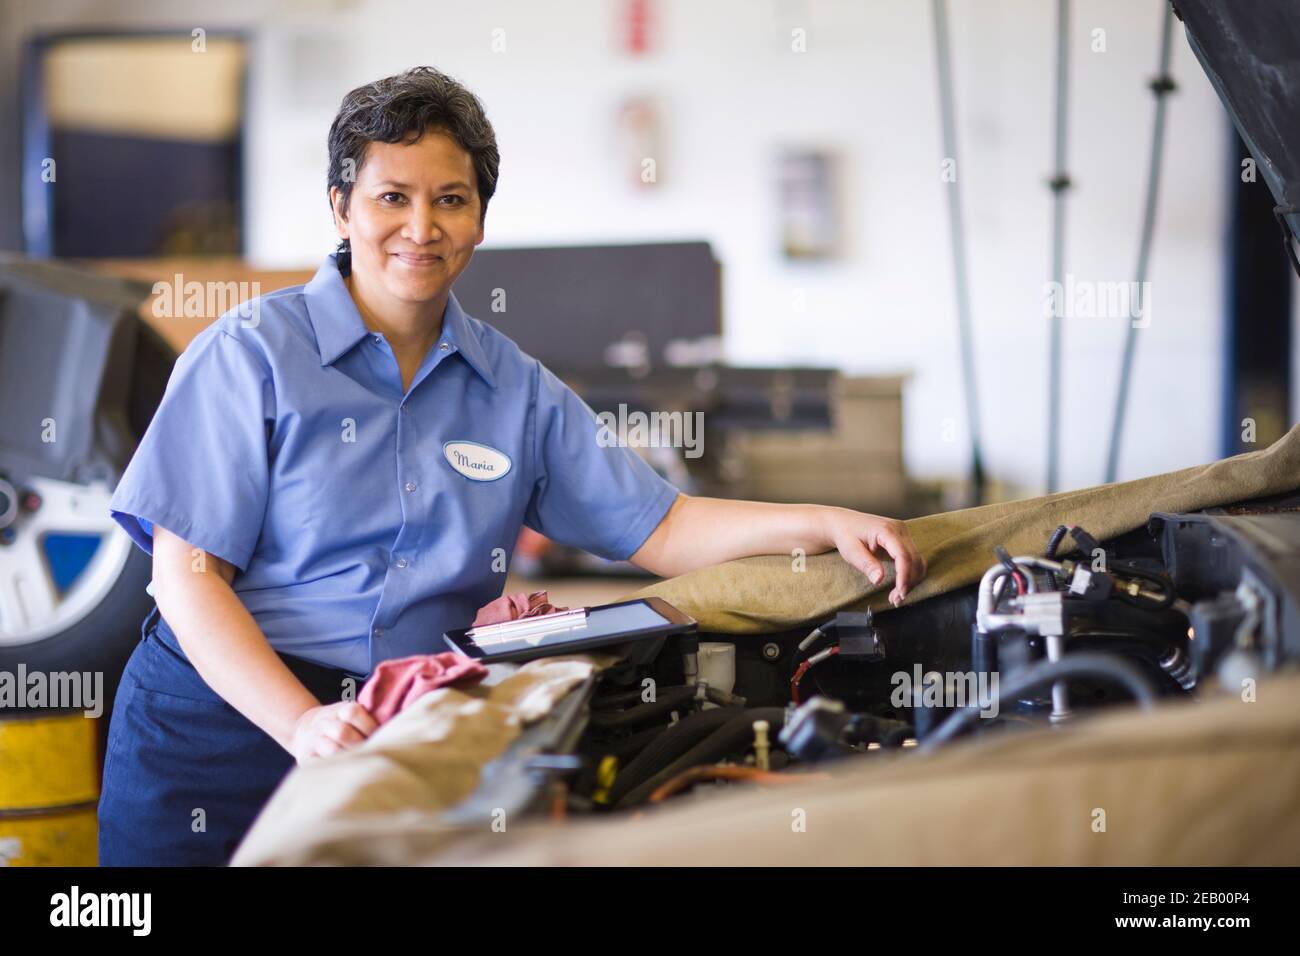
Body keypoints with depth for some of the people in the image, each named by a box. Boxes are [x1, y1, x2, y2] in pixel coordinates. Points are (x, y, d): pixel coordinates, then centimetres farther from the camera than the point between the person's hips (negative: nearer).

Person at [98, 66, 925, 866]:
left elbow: (656, 526, 8)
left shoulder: (516, 390, 10)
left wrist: (828, 524, -7)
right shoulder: (252, 355, -4)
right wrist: (301, 723, -23)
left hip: (409, 744, 3)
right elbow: (188, 573, -10)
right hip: (222, 725, -3)